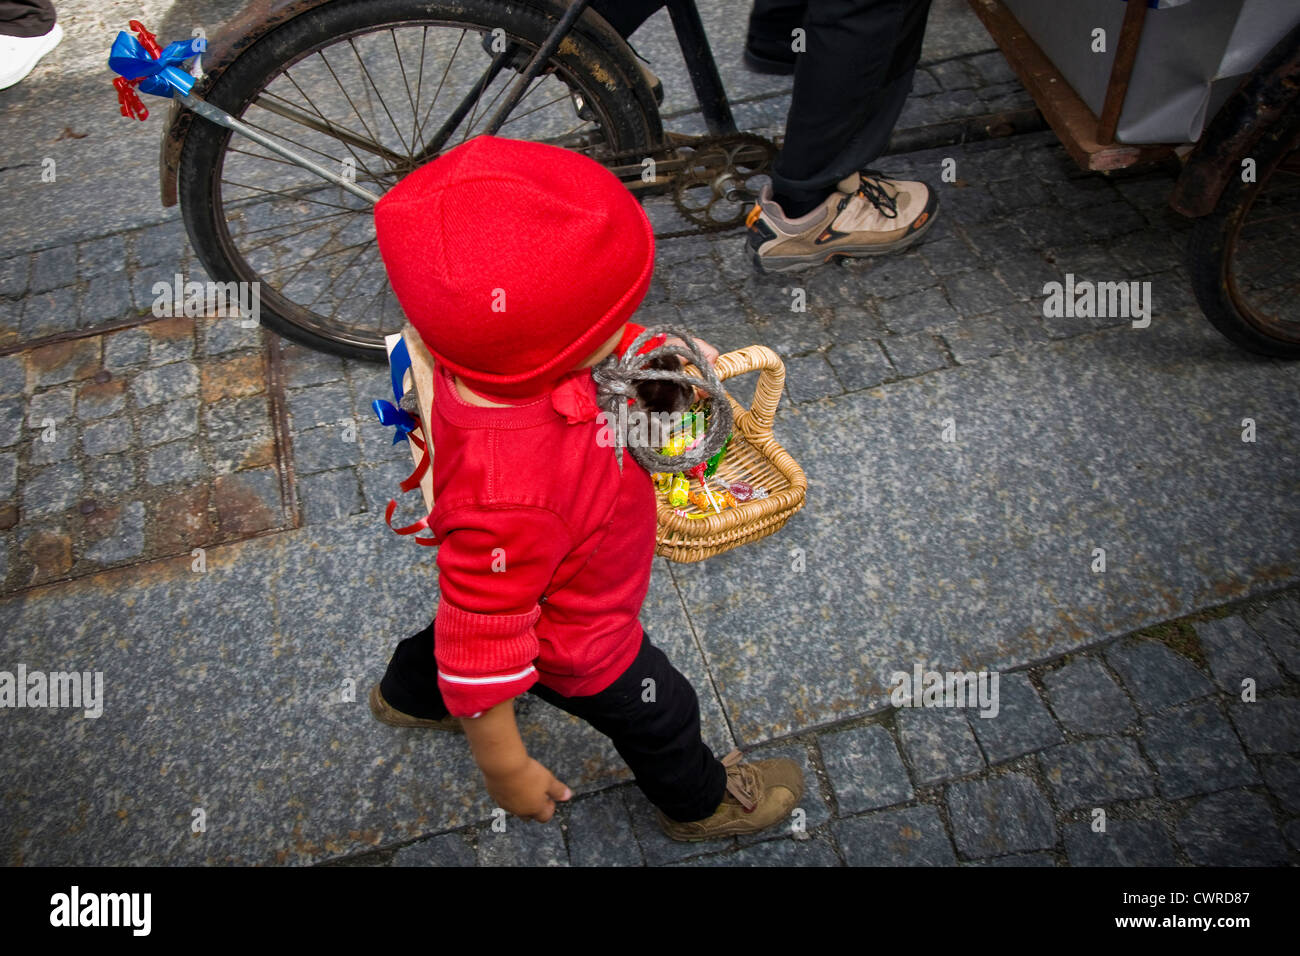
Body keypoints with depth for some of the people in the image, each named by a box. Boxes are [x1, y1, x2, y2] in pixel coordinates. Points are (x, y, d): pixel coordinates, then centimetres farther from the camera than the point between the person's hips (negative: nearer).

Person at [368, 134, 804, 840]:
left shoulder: (492, 357, -28)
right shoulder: (508, 500, -51)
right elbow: (482, 655, -36)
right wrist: (506, 770, -19)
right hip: (573, 648, -7)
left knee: (458, 611, 38)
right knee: (660, 717, 22)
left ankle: (407, 696, 72)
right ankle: (700, 804, 56)